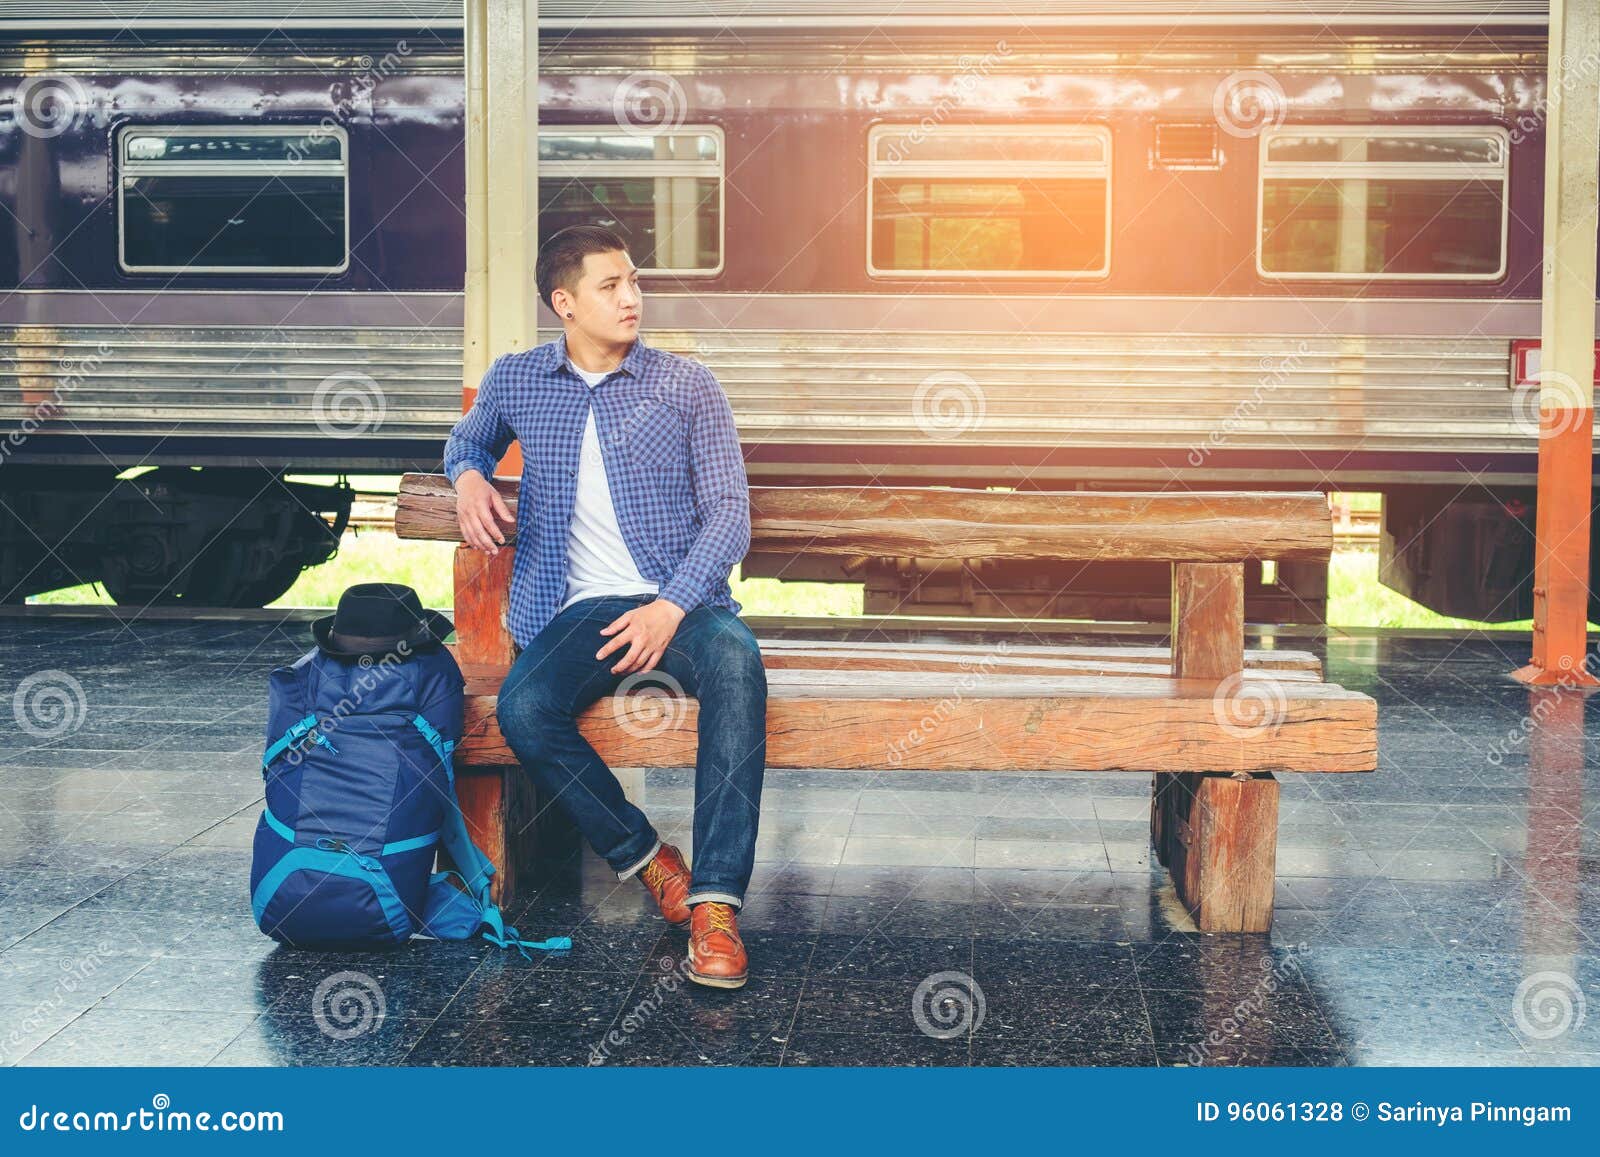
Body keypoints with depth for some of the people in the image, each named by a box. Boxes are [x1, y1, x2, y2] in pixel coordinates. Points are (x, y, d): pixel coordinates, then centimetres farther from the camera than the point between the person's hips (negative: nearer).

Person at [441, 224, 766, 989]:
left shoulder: (686, 387, 4)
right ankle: (649, 862, -11)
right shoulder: (515, 380, 10)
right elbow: (469, 438, 33)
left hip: (680, 602, -1)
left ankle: (715, 904, -39)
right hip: (581, 607, 2)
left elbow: (729, 512, -2)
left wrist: (671, 606, -18)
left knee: (737, 665, -36)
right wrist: (469, 477, 6)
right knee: (522, 709, -31)